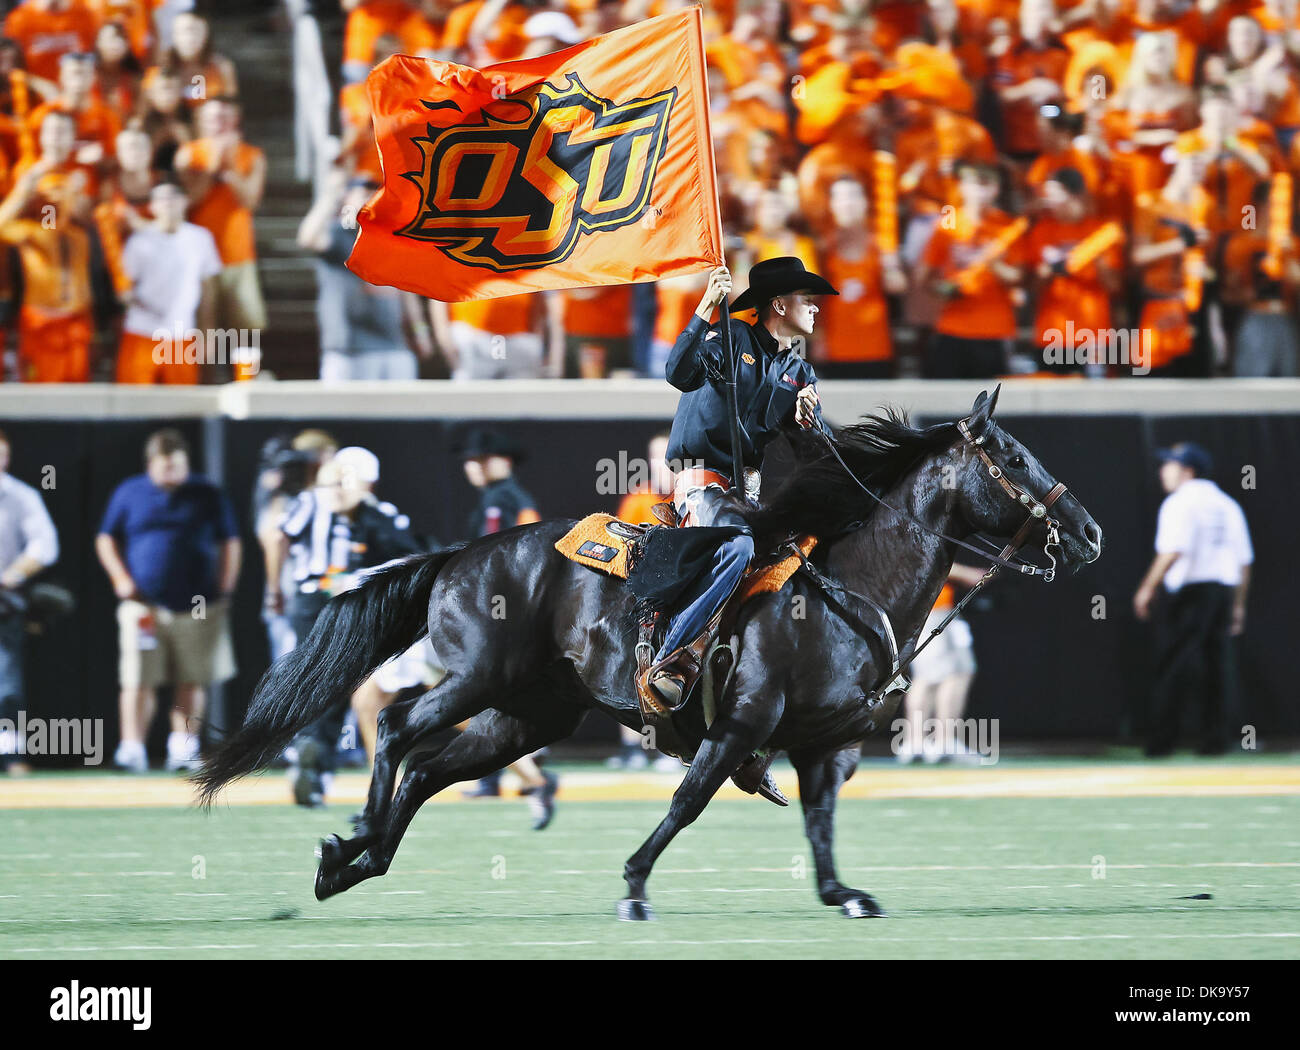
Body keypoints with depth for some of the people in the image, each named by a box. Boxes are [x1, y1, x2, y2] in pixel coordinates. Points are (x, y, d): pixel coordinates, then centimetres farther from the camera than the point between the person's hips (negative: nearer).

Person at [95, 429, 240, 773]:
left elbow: (229, 544, 12)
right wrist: (121, 578, 0)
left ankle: (183, 746, 11)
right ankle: (132, 749, -9)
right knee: (138, 680, -8)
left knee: (191, 682, 3)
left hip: (197, 606, 1)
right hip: (144, 605, -1)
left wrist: (225, 588, 5)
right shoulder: (129, 493, 7)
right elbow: (106, 539, 14)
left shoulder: (207, 495, 7)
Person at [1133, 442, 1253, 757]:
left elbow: (1173, 551, -18)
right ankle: (1214, 740, 7)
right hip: (1224, 589, 7)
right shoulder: (1226, 505, 15)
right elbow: (1245, 559, 14)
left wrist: (1147, 589, -13)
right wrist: (1238, 604, 19)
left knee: (1172, 670, -4)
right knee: (1218, 669, 8)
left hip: (1187, 591, -6)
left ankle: (1160, 742, -6)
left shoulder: (1180, 503, -7)